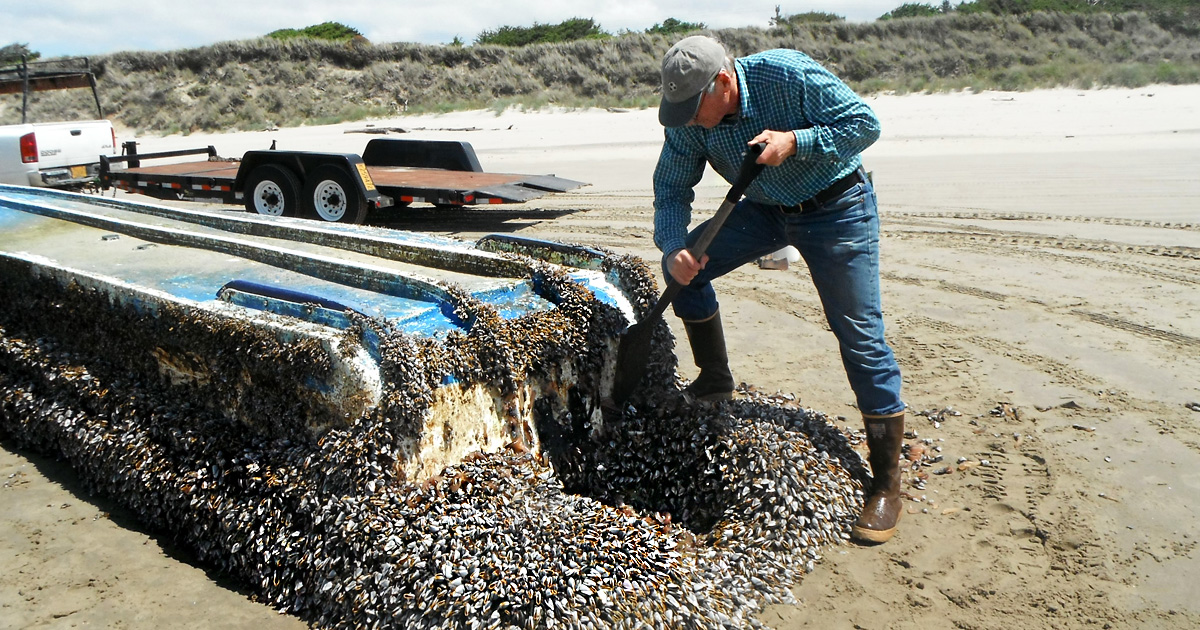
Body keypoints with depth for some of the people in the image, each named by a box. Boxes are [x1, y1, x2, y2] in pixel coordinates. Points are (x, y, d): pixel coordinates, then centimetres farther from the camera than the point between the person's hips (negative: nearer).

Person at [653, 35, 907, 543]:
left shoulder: (789, 74, -27)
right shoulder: (688, 122, -13)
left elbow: (865, 123, -22)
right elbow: (671, 187, -5)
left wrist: (795, 141, -35)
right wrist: (673, 247, -23)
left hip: (836, 208, -5)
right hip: (766, 210, 5)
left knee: (860, 336, -8)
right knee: (683, 266, -8)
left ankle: (886, 486, 1)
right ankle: (714, 382, 13)